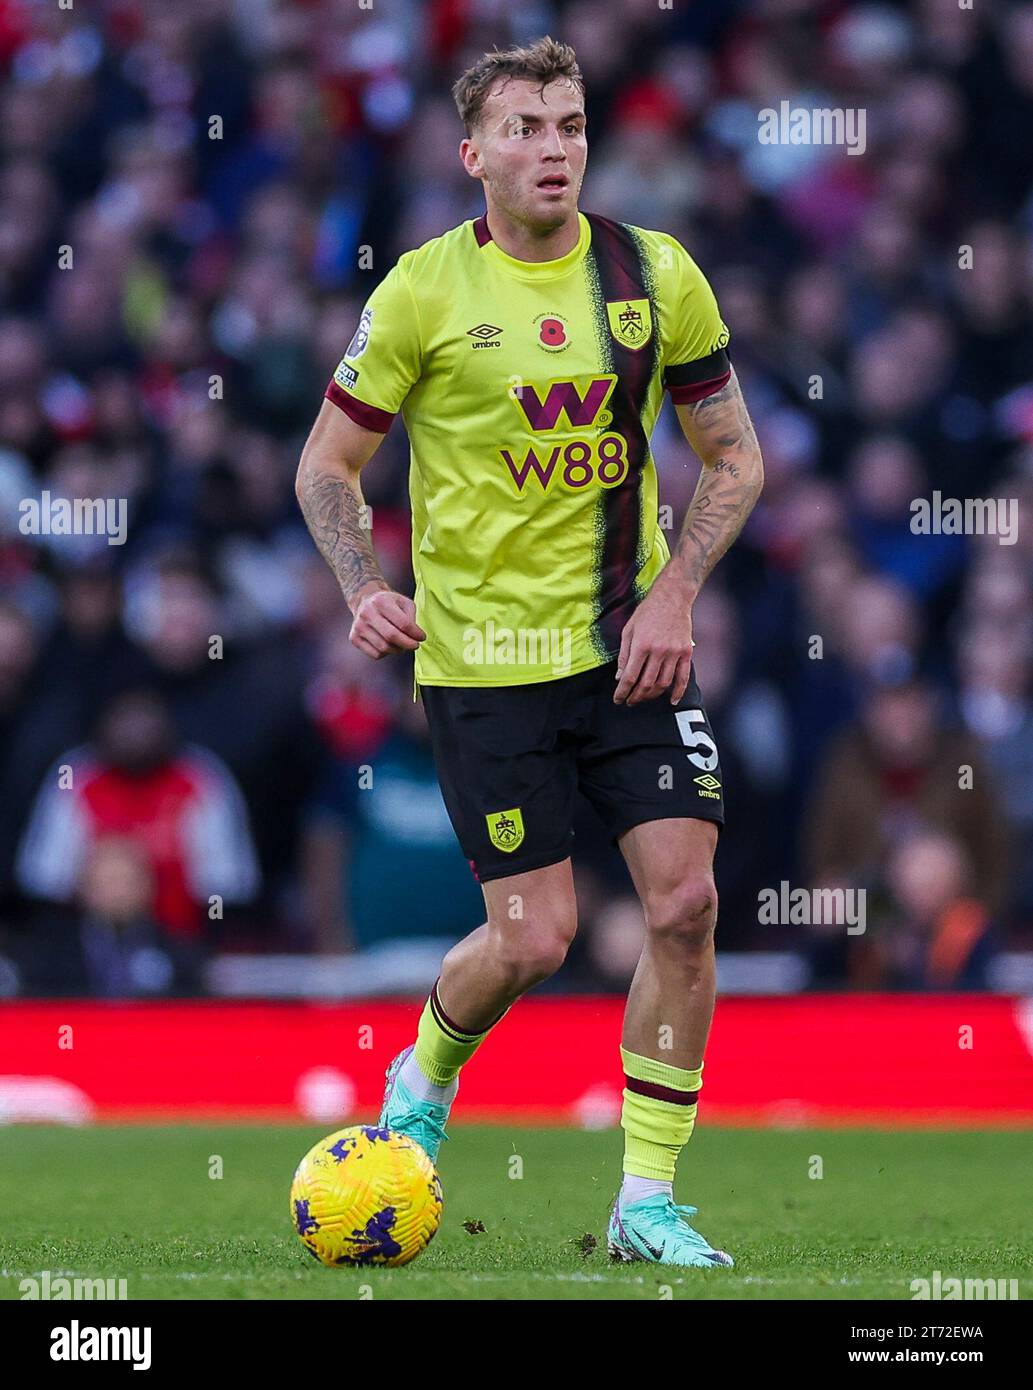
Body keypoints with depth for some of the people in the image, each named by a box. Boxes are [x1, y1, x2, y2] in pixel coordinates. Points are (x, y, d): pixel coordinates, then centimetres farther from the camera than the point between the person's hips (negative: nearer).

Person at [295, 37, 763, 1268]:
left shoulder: (657, 277, 0)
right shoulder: (426, 291, -7)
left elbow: (734, 455, 8)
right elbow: (327, 465, 1)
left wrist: (673, 594, -5)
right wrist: (365, 591, -16)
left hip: (629, 644, 3)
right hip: (483, 655, -3)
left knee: (685, 902, -8)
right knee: (535, 938, -6)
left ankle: (648, 1203, 2)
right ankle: (423, 1081, 28)